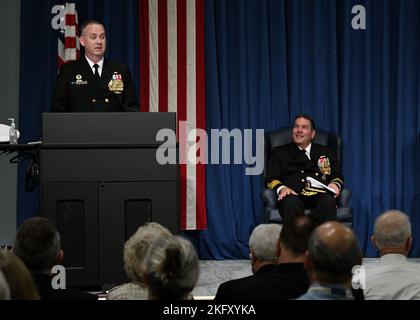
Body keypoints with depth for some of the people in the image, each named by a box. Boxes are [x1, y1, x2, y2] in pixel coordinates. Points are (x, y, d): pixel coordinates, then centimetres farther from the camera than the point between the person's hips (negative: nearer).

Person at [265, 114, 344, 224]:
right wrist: (281, 188, -10)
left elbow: (336, 175, 20)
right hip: (293, 195, -1)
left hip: (319, 196, 1)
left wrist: (335, 184, -6)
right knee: (292, 201, -38)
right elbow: (271, 179, 14)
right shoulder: (280, 152, 25)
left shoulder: (325, 152, 29)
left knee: (328, 201, -36)